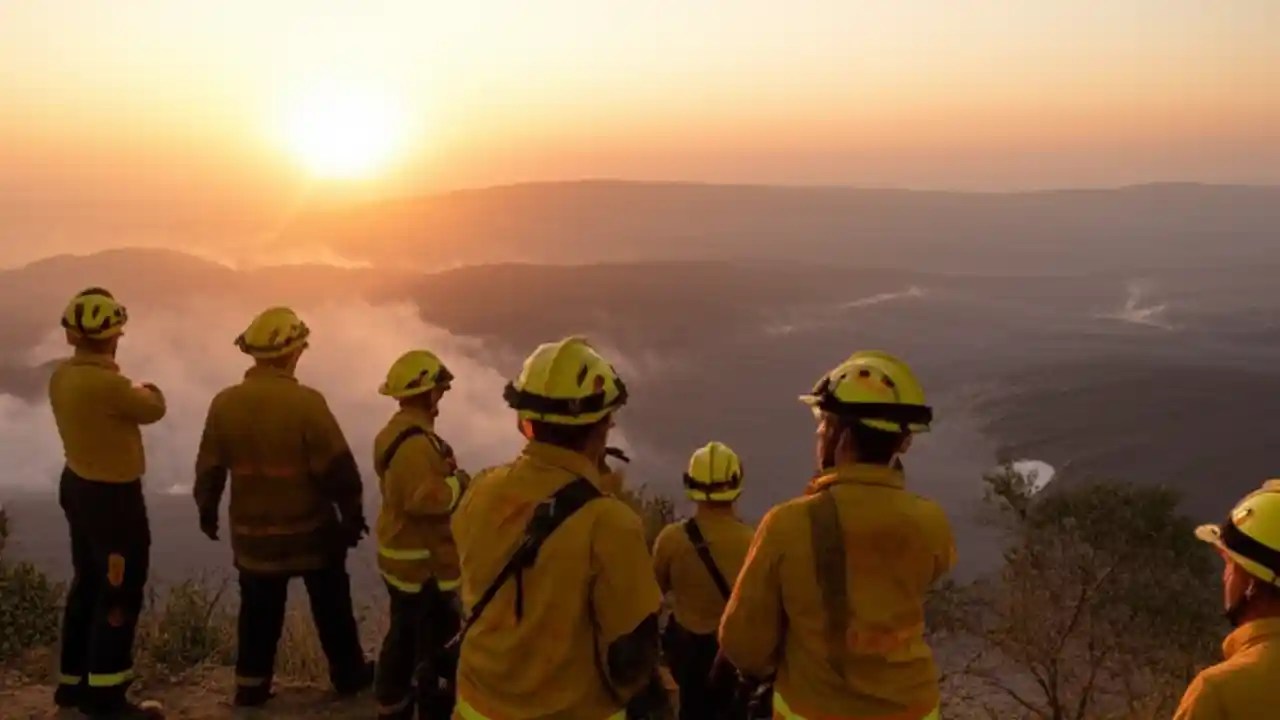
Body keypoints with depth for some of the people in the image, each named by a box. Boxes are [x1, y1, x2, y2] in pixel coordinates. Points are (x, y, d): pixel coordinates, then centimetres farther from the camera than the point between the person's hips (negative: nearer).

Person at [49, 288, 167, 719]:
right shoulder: (106, 384, -29)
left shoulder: (62, 376, -2)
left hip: (77, 486, 9)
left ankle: (73, 682, 33)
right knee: (121, 593, 4)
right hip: (113, 496, -9)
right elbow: (152, 410, -9)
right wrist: (150, 390, 11)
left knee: (87, 584, 21)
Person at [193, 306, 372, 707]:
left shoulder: (224, 404, -8)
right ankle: (349, 674, 28)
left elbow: (209, 469, 3)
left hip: (253, 532, 3)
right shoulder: (306, 403, -21)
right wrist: (353, 514, -3)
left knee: (259, 611, 18)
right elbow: (338, 468, -17)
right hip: (311, 529, -3)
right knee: (331, 607, 15)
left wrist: (206, 511, 20)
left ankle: (251, 685, 24)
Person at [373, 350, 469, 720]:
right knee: (438, 648, -1)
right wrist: (459, 481, -17)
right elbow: (426, 497, -33)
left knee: (404, 637, 23)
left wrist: (445, 474, 2)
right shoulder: (415, 442, -26)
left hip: (402, 558, 11)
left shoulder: (395, 432, 9)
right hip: (425, 565, -11)